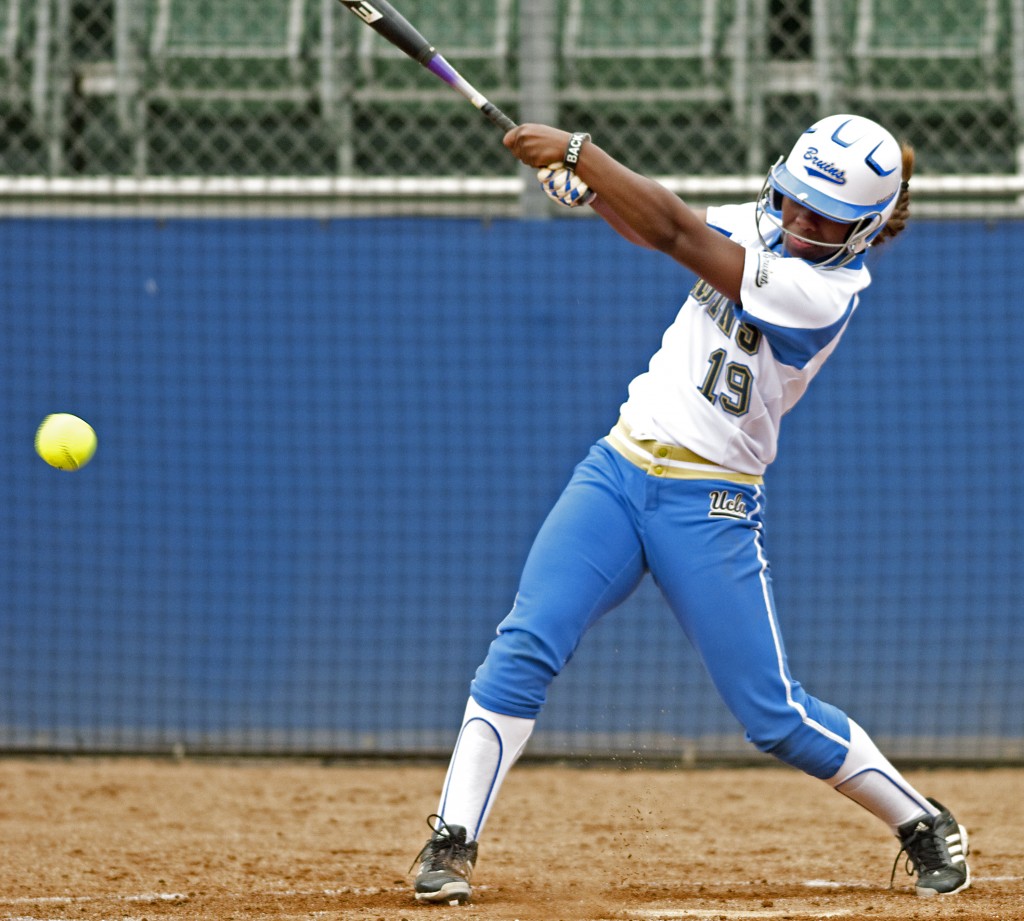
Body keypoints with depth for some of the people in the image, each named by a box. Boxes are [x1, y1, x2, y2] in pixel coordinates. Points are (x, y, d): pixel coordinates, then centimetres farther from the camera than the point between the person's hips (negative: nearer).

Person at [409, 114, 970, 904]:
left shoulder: (824, 291, -18)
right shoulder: (758, 226, 5)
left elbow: (676, 233, -22)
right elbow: (662, 229, 16)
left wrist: (579, 152, -19)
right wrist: (584, 186, -6)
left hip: (709, 508, -5)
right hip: (617, 470, 6)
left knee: (775, 715, -2)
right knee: (525, 647, -13)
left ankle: (924, 825, 19)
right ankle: (453, 841, -11)